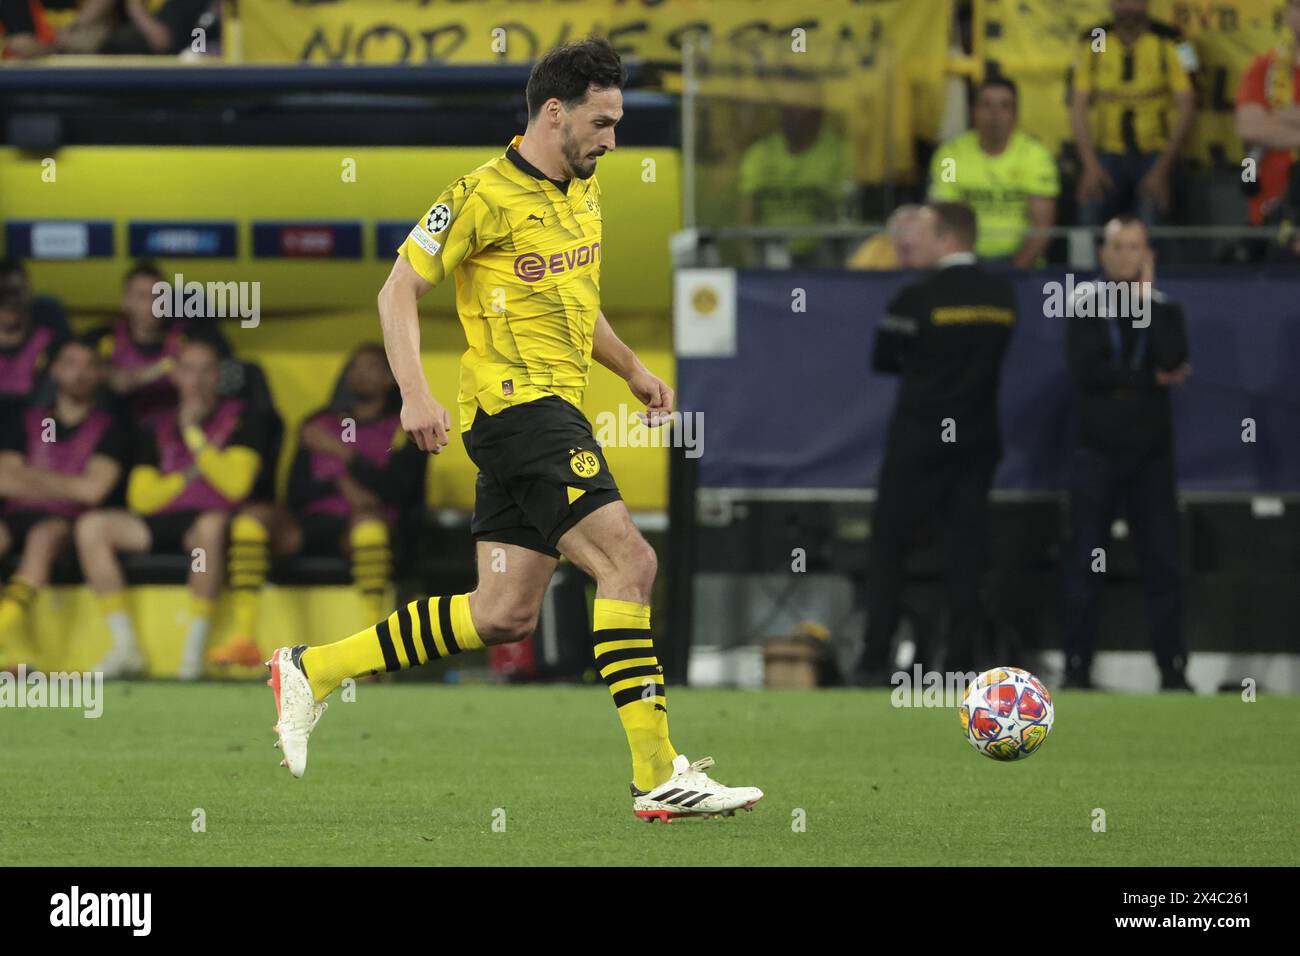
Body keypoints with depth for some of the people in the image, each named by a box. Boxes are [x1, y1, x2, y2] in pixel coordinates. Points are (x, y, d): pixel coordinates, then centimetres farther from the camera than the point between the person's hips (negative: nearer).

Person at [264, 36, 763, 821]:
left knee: (504, 615, 6)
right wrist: (416, 394, -20)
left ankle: (314, 670, 15)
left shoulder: (583, 191, 16)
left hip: (555, 407, 10)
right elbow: (399, 291, -10)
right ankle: (658, 776, -19)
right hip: (517, 404, -10)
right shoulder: (487, 196, -11)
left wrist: (634, 371, 23)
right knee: (629, 559, -18)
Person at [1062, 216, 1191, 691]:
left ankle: (1173, 669, 2)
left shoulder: (1164, 309, 9)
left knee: (1162, 562, -1)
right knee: (1085, 563, -1)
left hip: (1151, 453, 2)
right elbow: (1085, 369, -12)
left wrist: (1146, 296, -8)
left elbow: (1173, 360, -12)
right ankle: (1077, 666, 3)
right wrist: (1149, 378, -10)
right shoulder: (1084, 303, 3)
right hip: (1097, 451, -2)